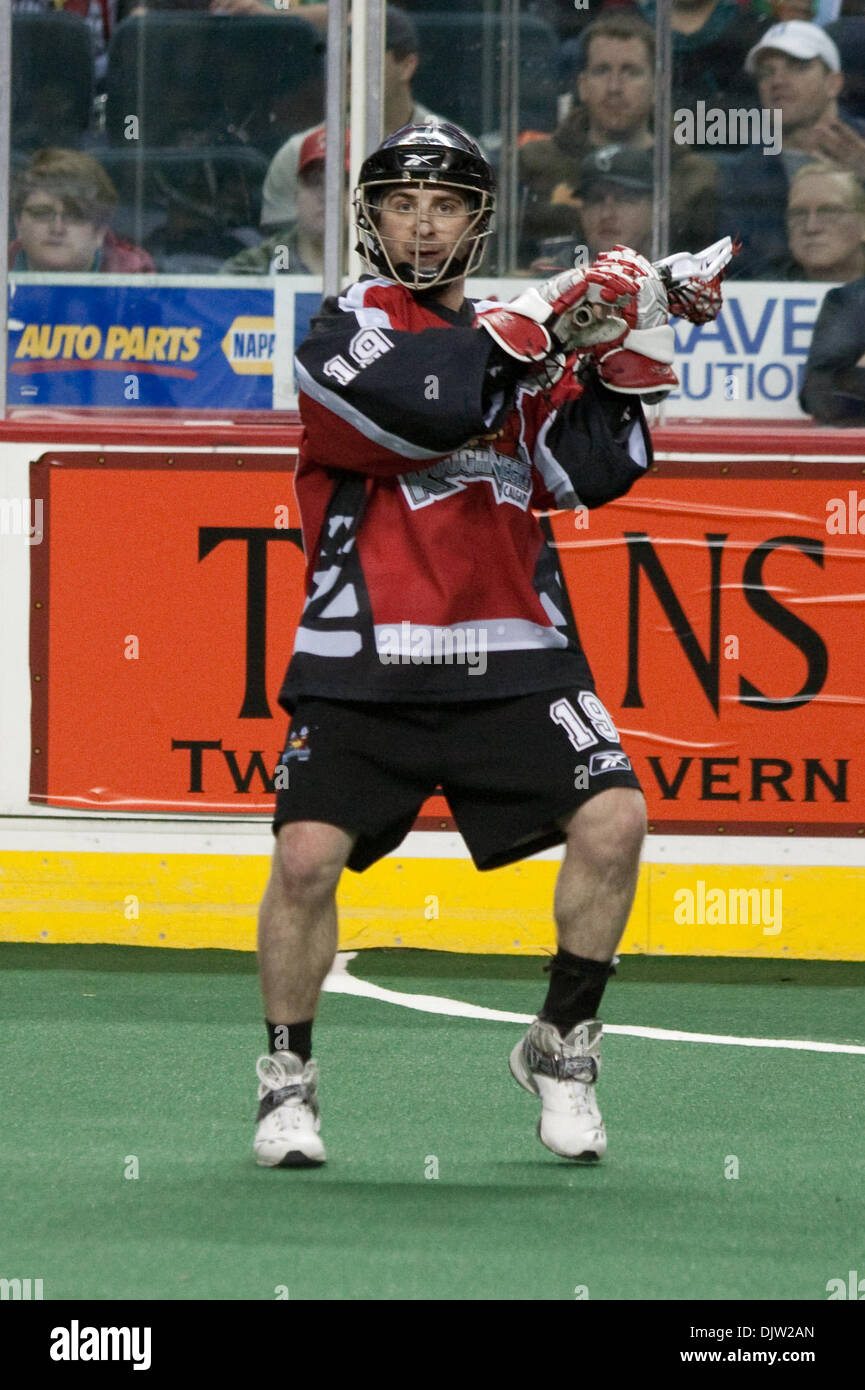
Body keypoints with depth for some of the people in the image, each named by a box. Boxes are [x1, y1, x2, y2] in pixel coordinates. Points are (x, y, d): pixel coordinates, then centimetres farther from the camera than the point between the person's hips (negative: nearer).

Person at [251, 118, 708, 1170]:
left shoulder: (516, 336, 16)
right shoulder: (350, 326, 0)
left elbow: (588, 472, 6)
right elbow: (422, 408, -20)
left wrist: (626, 358, -3)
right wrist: (537, 326, -14)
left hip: (511, 657, 4)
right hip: (365, 661, -4)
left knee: (613, 818, -13)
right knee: (308, 853, -15)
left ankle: (561, 1050, 6)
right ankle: (287, 1080, 6)